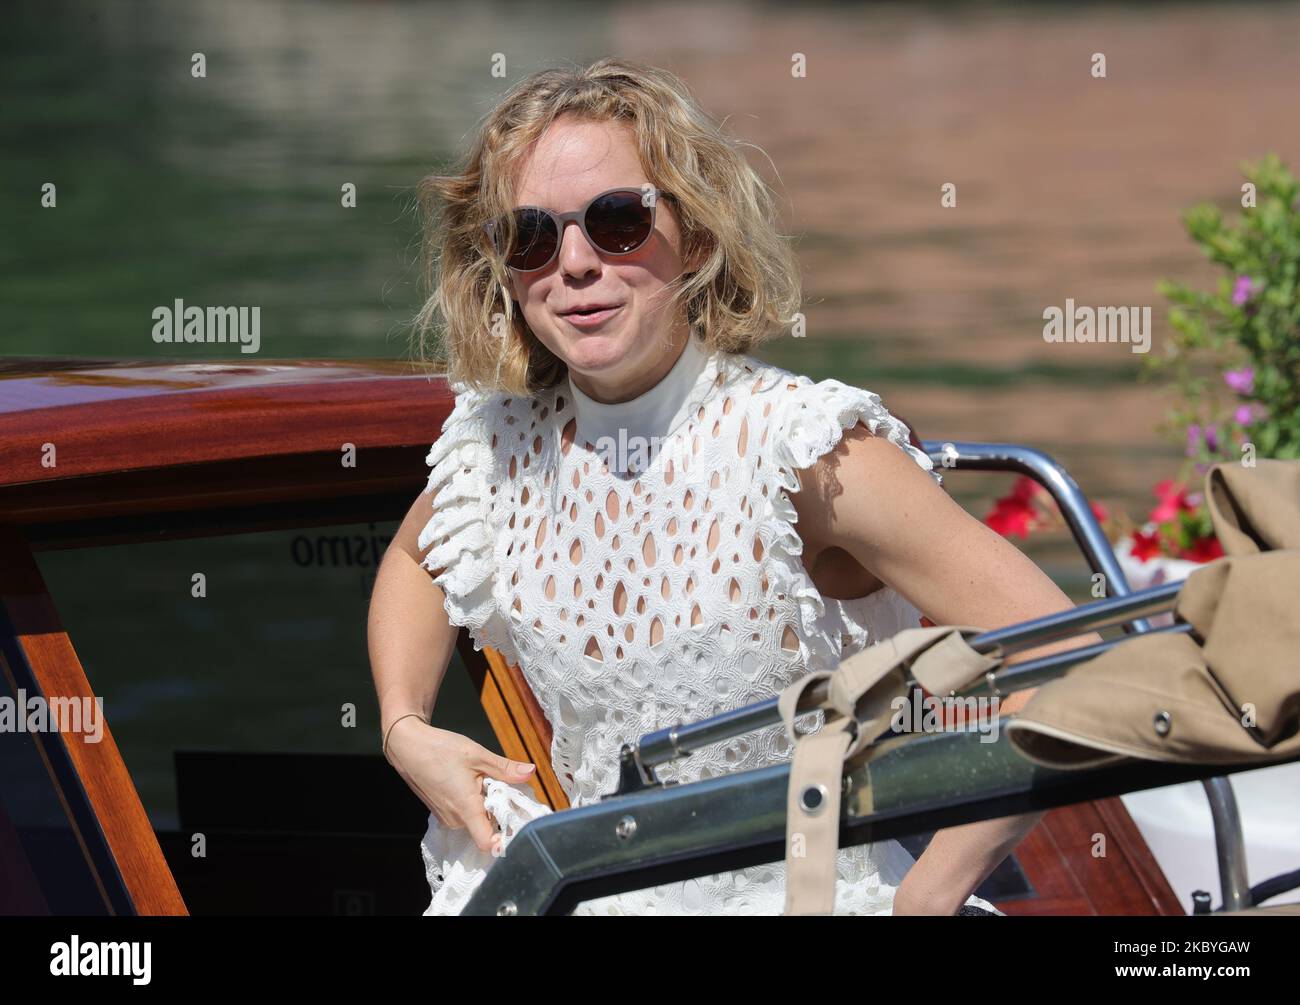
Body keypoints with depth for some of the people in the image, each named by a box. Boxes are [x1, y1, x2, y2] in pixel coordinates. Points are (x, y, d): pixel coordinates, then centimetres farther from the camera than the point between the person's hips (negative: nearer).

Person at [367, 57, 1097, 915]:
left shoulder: (804, 450, -16)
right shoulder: (497, 448, 0)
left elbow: (1063, 660, -20)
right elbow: (416, 559, 25)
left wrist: (927, 898, -20)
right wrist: (405, 730, 8)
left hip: (804, 898, -4)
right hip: (596, 893, 4)